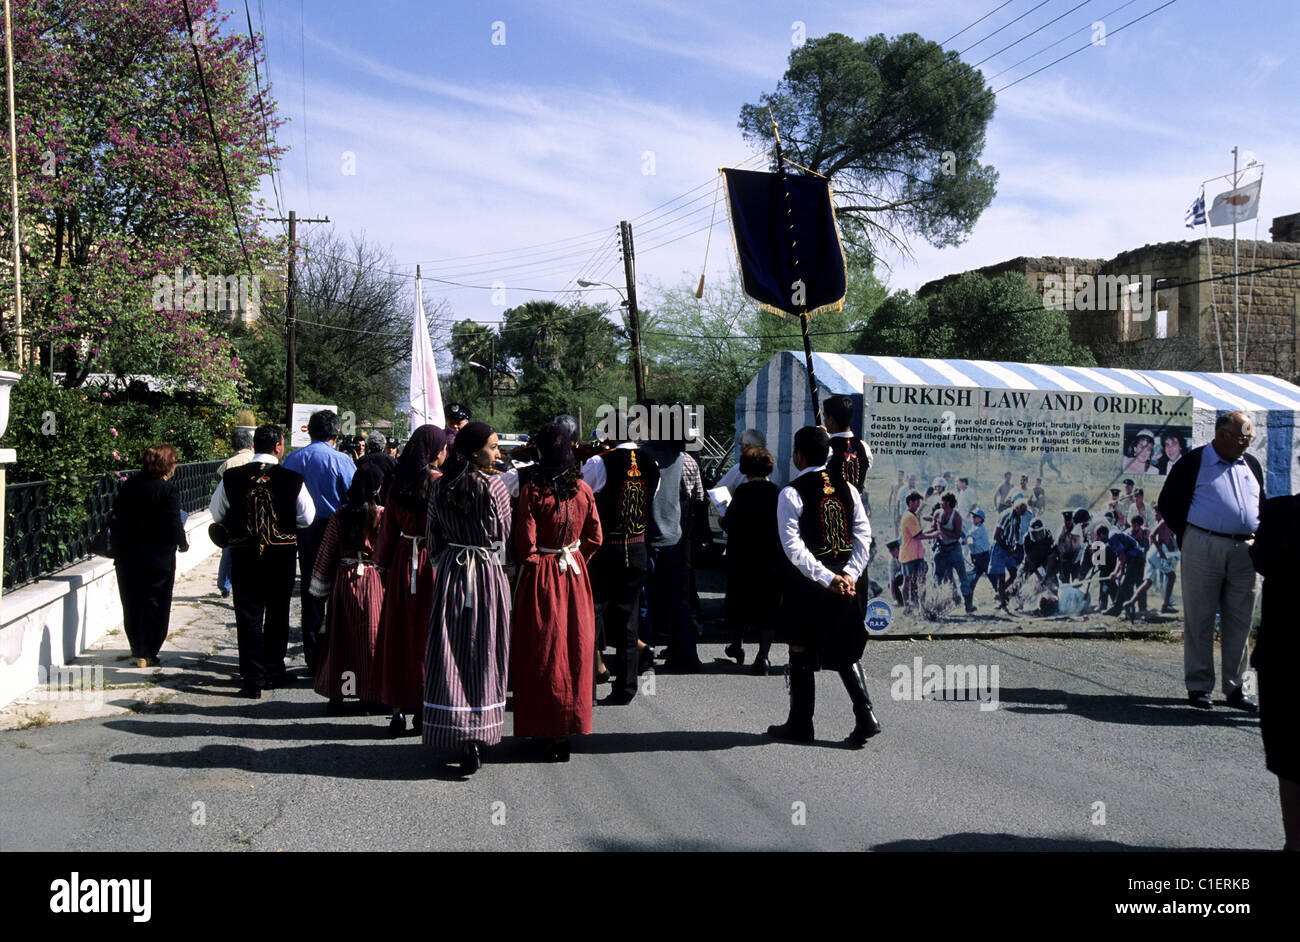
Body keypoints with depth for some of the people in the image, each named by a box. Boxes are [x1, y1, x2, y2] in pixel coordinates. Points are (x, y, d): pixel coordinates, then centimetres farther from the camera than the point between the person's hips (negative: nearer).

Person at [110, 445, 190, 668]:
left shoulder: (130, 484, 3)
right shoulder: (168, 490, -14)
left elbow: (115, 519, 6)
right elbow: (174, 525, -17)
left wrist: (118, 548, 14)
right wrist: (183, 543, 2)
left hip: (127, 557, 6)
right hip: (158, 558, -5)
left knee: (131, 603, 17)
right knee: (155, 605, 5)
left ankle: (136, 647, 30)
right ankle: (146, 653, 6)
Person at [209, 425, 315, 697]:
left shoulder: (231, 478, -5)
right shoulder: (293, 479, -9)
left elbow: (217, 514, 4)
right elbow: (307, 519, -3)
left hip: (244, 554, 0)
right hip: (282, 555, 0)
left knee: (248, 616, 5)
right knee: (277, 614, 15)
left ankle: (253, 680, 4)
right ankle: (273, 672, 25)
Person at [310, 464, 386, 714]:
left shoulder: (341, 515, 0)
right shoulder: (382, 515, -9)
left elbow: (326, 552, 4)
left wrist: (320, 585, 12)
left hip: (343, 580, 2)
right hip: (372, 580, -2)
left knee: (339, 635, 10)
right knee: (370, 636, 6)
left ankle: (336, 695, 12)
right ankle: (368, 694, 12)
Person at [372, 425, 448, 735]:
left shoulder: (399, 484, 1)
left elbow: (388, 530, 5)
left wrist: (384, 564, 15)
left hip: (403, 563, 3)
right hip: (434, 562, -3)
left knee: (399, 633, 11)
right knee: (427, 633, 5)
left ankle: (398, 708, 15)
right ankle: (423, 709, 10)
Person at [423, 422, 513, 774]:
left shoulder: (439, 488, 2)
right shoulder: (495, 486, -8)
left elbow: (433, 540, 7)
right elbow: (506, 538, -2)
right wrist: (505, 565, 14)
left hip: (450, 574, 3)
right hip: (489, 575, -3)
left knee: (450, 655, 5)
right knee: (484, 654, 6)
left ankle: (455, 736, 4)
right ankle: (479, 736, 8)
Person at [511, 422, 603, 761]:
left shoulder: (531, 490, -15)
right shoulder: (583, 489, -3)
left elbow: (525, 545, -14)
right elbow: (594, 538, 5)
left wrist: (534, 562, 3)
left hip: (540, 576, -4)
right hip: (575, 577, 4)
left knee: (542, 650, 6)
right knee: (574, 649, 12)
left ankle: (546, 729, 11)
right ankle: (568, 726, 21)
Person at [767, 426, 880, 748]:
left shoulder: (791, 494, -10)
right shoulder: (847, 488, 5)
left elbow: (794, 546, -17)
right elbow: (864, 535, 1)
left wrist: (827, 578, -17)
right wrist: (849, 574, -5)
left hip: (807, 585, -4)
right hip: (846, 583, 4)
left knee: (802, 655, 9)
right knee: (845, 652, 14)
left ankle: (800, 724, 19)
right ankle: (865, 717, 3)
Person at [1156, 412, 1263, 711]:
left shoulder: (1251, 465, 16)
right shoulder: (1193, 462, -1)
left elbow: (1262, 505, 25)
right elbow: (1167, 503, 2)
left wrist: (1258, 539, 10)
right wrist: (1189, 537, -2)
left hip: (1244, 551, 5)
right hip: (1204, 548, -5)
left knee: (1240, 621, 7)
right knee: (1200, 619, 0)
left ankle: (1234, 687, 16)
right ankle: (1198, 686, 9)